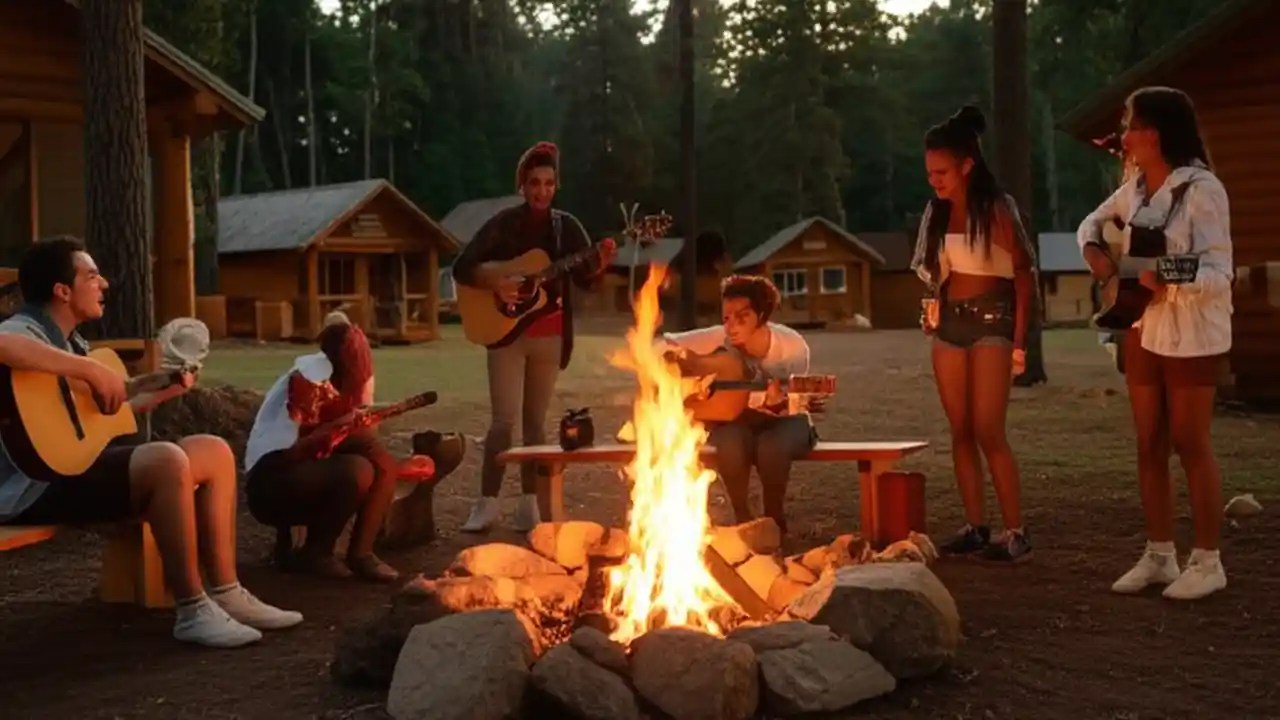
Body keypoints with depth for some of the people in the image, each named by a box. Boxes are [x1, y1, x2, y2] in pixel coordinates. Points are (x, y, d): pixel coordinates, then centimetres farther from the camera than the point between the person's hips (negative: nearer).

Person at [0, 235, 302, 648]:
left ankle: (226, 593, 4)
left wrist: (161, 394, 23)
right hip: (39, 486, -11)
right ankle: (193, 610, -25)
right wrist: (91, 369, -32)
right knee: (167, 461, -33)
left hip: (83, 463, 11)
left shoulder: (71, 342, 20)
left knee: (214, 452, 6)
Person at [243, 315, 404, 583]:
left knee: (384, 465, -9)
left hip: (311, 472, 8)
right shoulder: (306, 382, -20)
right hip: (270, 483, -8)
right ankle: (313, 553, -11)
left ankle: (360, 552, -9)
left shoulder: (343, 382, 2)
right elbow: (287, 452, -24)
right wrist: (335, 427, -32)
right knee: (357, 470, -29)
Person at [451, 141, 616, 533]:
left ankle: (529, 503, 14)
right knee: (505, 419, -9)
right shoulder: (504, 224, -5)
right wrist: (495, 283, -24)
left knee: (535, 420, 8)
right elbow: (461, 268, -8)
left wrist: (601, 262, -26)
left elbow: (584, 277, -5)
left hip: (549, 335, 3)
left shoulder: (566, 226, 4)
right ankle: (487, 503, 0)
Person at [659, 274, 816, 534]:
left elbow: (790, 406, -19)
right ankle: (742, 518, -10)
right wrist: (684, 370, -32)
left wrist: (776, 401, -42)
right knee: (730, 442, -34)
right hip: (735, 418, 1)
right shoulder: (718, 338, -18)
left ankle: (775, 518, -8)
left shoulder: (793, 346, -20)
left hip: (783, 420, -1)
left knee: (771, 446, -36)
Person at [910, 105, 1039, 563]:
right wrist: (933, 312, 3)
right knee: (960, 432, 6)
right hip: (950, 322, 6)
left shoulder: (997, 209, -9)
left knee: (988, 432, -11)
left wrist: (1019, 338, -13)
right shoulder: (938, 213, 9)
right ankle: (975, 528, 12)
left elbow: (1024, 273, -9)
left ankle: (1015, 533, -5)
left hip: (991, 320, -6)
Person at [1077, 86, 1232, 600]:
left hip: (1191, 332, -7)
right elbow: (1094, 220, 23)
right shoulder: (1136, 188, 6)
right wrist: (1093, 249, 1)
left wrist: (1169, 282, -38)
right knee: (1149, 446, 9)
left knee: (1190, 445, -1)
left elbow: (1218, 272, -20)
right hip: (1142, 328, 7)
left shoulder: (1201, 189, -15)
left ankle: (1207, 562, 10)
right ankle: (1159, 556, 19)